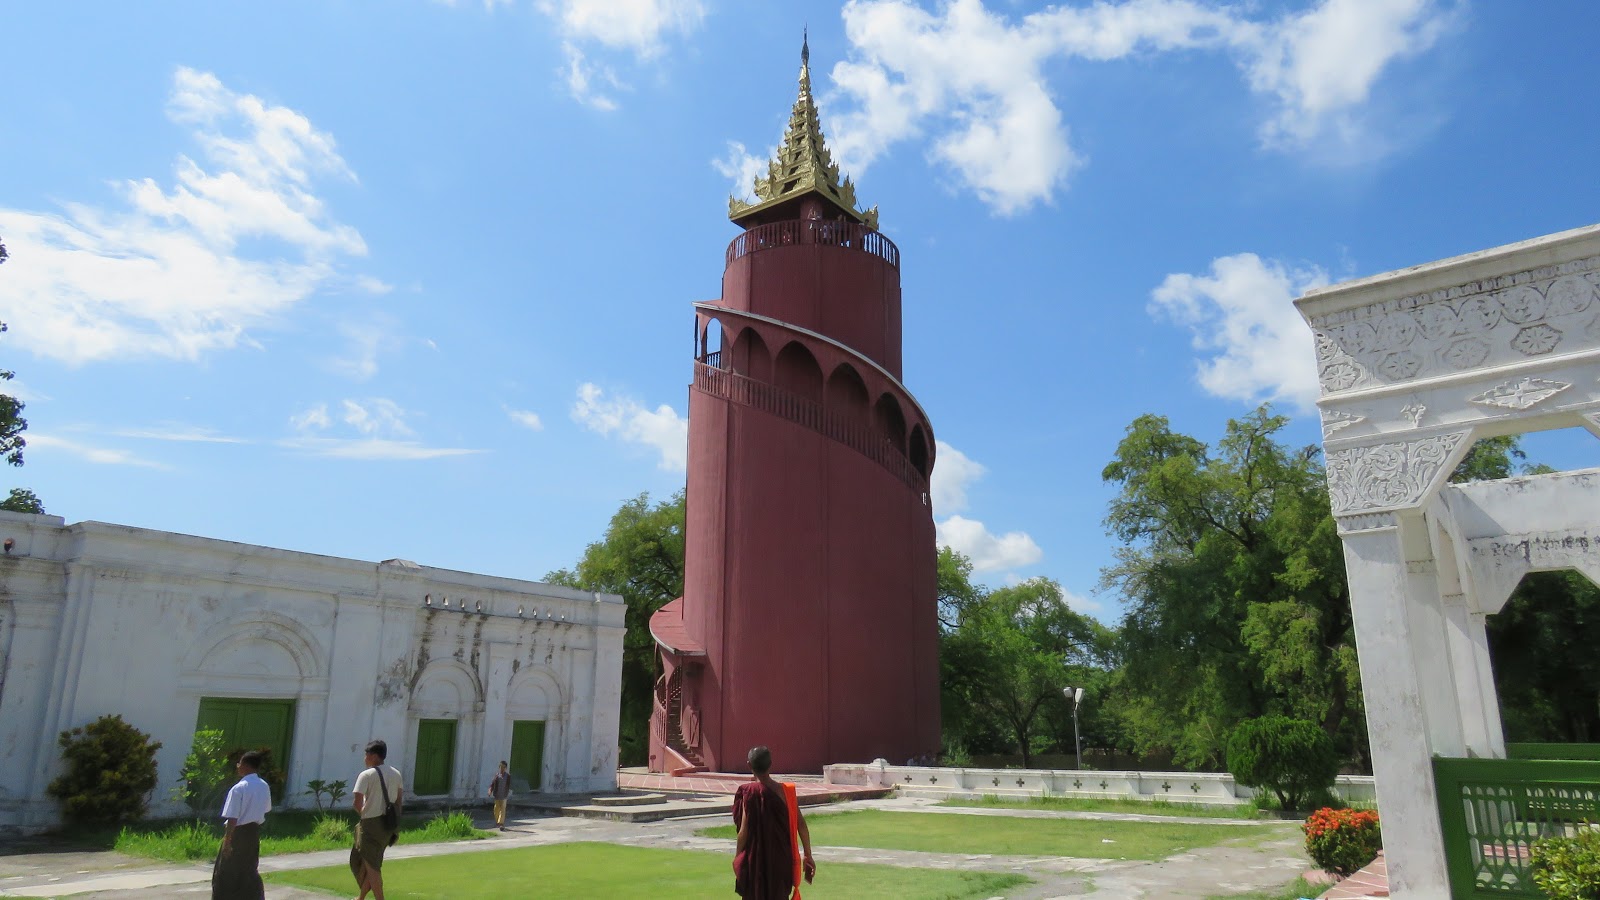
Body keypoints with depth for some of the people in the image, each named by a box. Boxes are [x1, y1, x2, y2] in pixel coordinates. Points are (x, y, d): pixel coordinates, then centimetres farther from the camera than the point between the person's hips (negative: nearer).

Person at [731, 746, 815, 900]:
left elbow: (744, 829, -12)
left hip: (756, 862, -3)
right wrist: (808, 855, 6)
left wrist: (737, 857, 0)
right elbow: (801, 825, -2)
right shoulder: (785, 791, -2)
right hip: (781, 861, 3)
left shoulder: (750, 792, -12)